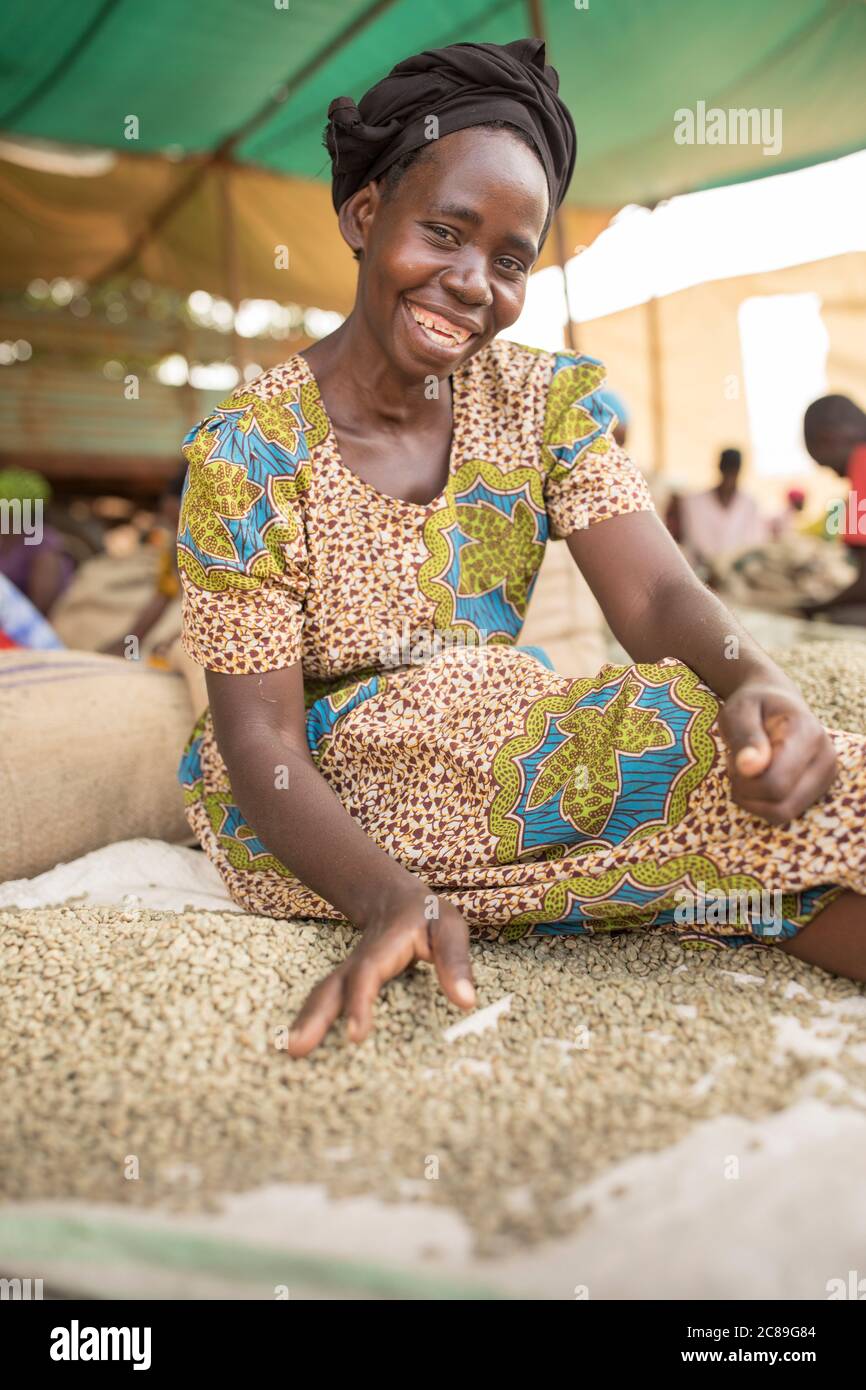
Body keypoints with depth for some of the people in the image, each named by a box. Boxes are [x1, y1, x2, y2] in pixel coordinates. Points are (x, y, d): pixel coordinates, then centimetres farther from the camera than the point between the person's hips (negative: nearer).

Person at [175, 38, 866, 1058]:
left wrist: (759, 686, -36)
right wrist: (391, 899, -34)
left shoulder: (548, 401, -1)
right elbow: (262, 741, -16)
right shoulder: (246, 456, -13)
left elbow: (656, 593, -13)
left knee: (751, 751, -25)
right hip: (323, 797, -4)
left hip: (499, 742, 4)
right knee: (674, 741, -27)